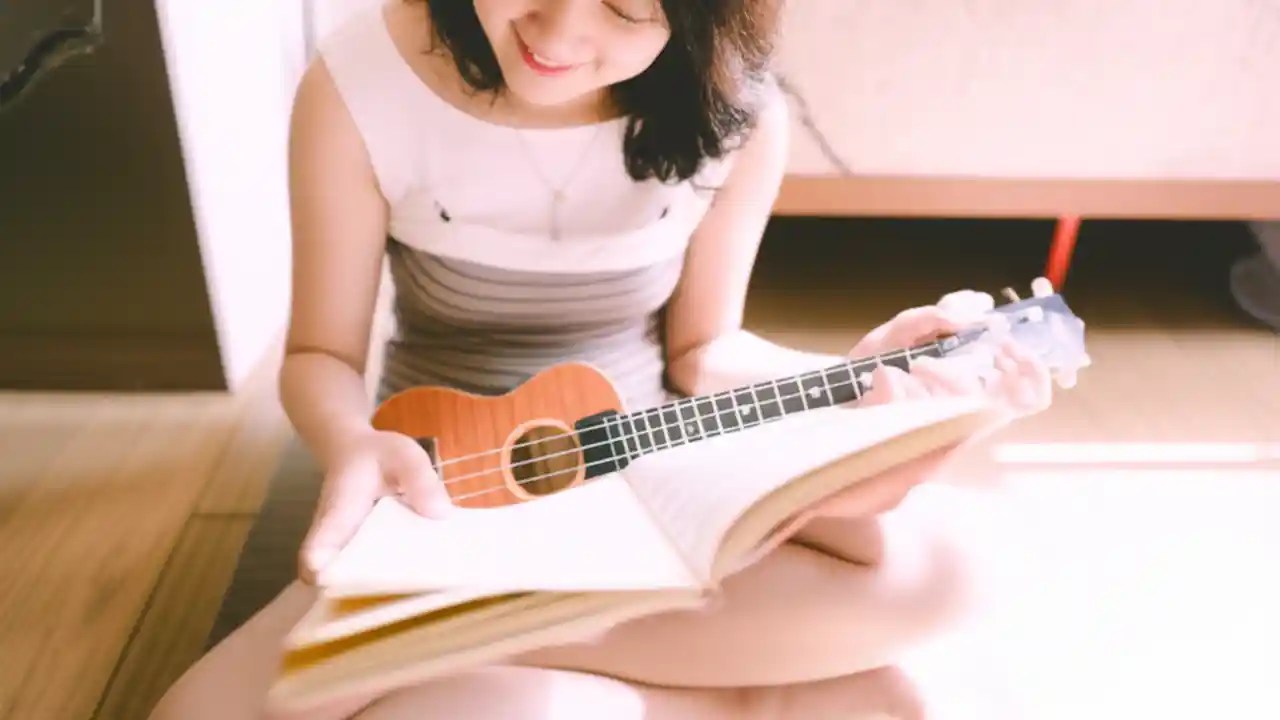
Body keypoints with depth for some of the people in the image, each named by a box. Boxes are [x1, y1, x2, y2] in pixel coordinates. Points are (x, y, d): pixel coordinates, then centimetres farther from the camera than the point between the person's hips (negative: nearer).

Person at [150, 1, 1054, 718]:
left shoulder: (736, 114, -12)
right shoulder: (361, 88, -16)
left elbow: (699, 349, -1)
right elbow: (322, 354, -7)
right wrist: (355, 446, -29)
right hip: (448, 487, 0)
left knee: (922, 569, -24)